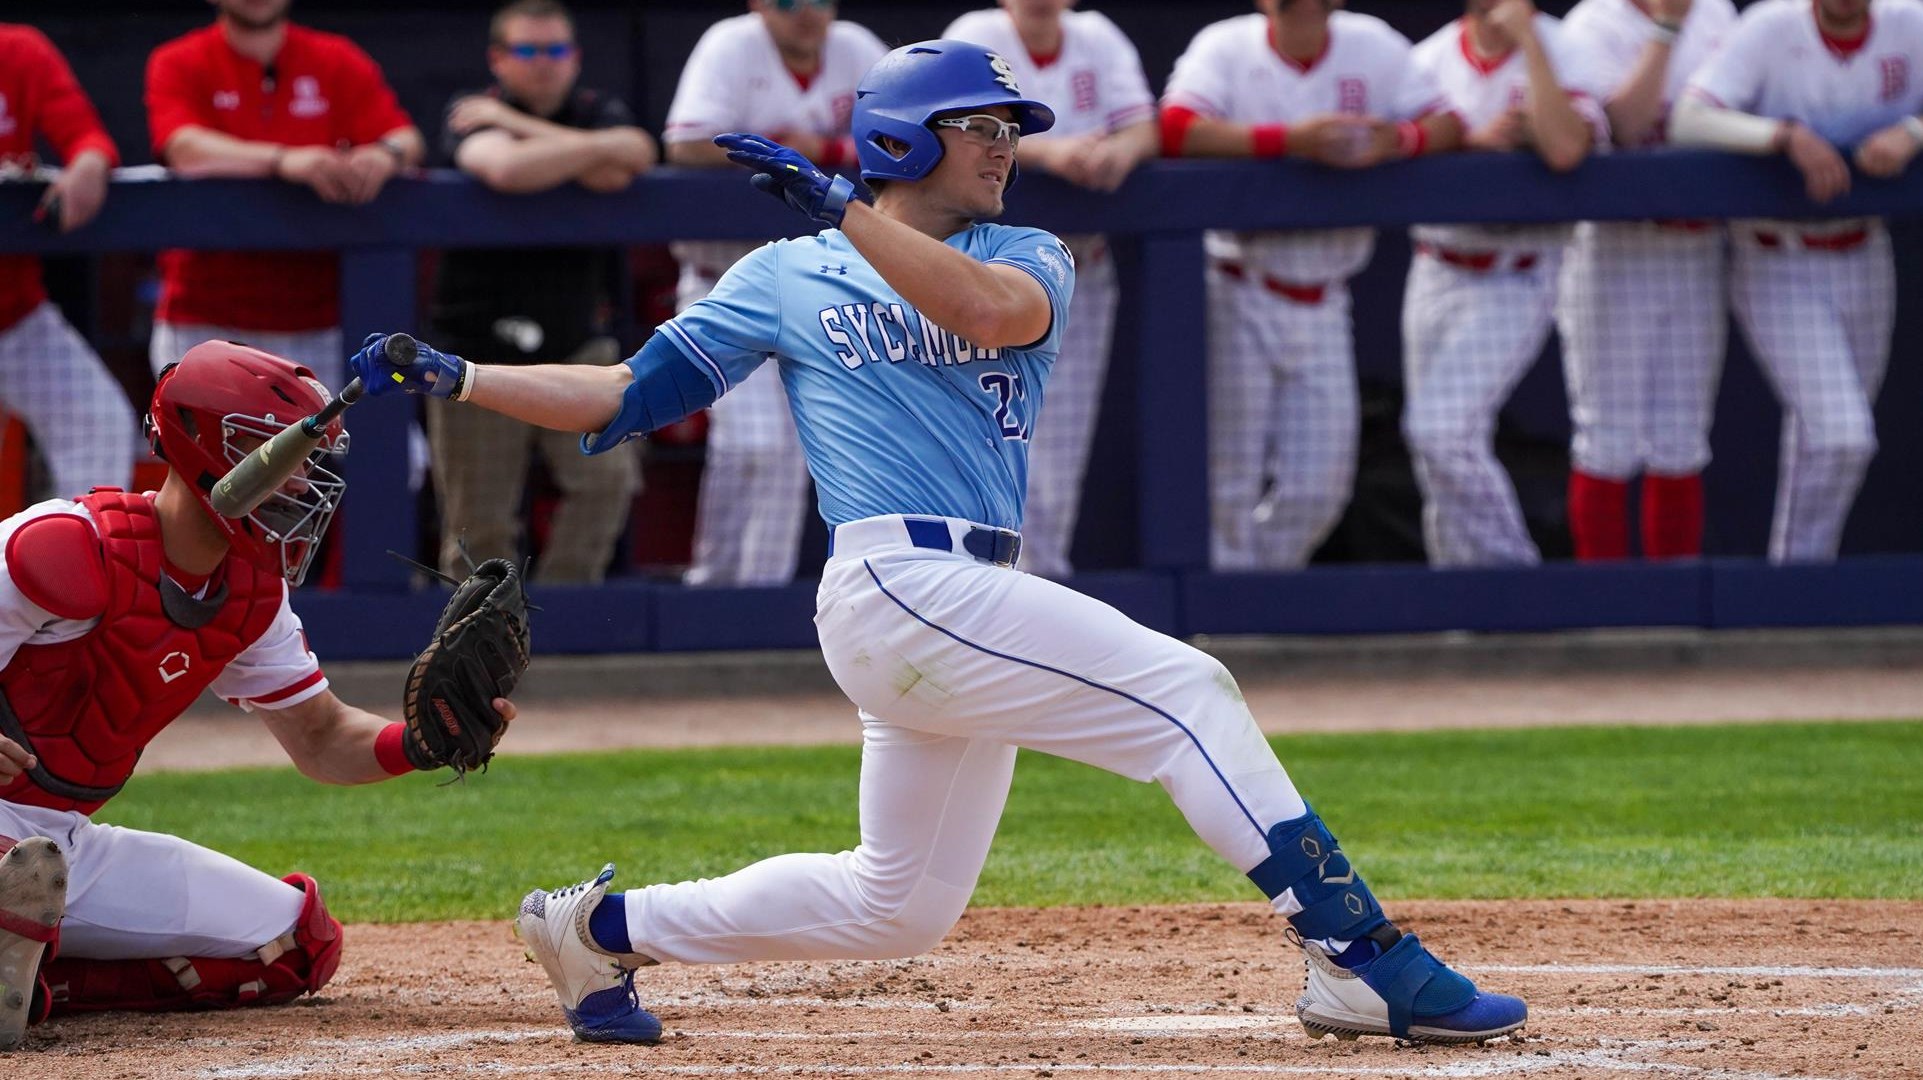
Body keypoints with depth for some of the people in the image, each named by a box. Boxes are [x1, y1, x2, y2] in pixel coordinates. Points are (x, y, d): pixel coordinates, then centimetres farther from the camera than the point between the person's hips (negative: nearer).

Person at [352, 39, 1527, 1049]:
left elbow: (991, 308, -12)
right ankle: (1363, 961, -24)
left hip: (975, 605, 6)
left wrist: (844, 207, -17)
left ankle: (607, 929, 28)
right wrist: (457, 379, 6)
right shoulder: (789, 275, 7)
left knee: (896, 905, 14)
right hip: (902, 584, -6)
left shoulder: (1030, 258, 14)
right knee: (1183, 691, -19)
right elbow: (626, 397, 12)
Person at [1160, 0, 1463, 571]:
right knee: (1228, 485, -2)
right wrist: (1289, 140, -32)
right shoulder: (1226, 48, -8)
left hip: (1322, 305, 4)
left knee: (1318, 491, 6)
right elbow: (1176, 129, -24)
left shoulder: (1374, 48, 3)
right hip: (1238, 297, -4)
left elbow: (1448, 124, -1)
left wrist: (1401, 140, -25)